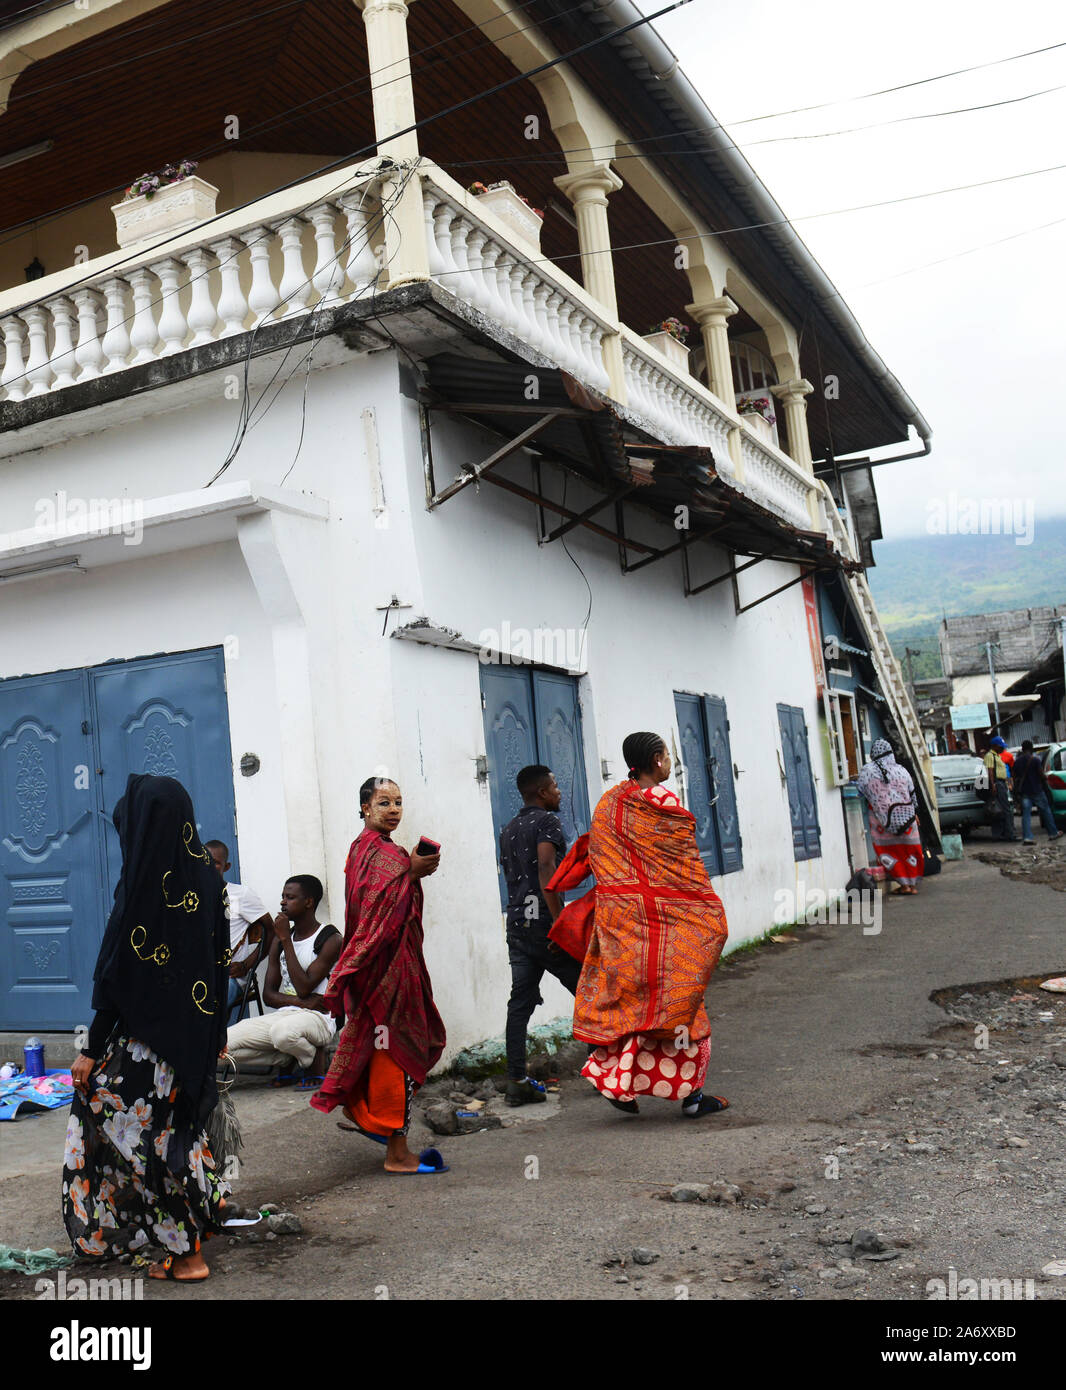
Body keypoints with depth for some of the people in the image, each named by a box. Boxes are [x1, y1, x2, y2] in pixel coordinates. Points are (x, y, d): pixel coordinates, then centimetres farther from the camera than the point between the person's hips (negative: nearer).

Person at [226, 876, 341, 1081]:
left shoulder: (330, 939, -6)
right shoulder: (280, 939, 14)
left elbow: (304, 988, -17)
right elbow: (268, 995, 10)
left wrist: (286, 940, -13)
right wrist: (303, 1001, -12)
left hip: (317, 1016, -6)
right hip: (282, 1014, 6)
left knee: (283, 1032, -41)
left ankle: (316, 1058, -6)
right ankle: (288, 1058, 2)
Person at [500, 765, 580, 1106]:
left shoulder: (508, 830, 18)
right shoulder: (547, 821, -7)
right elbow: (545, 869, -20)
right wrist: (560, 922, -22)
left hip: (516, 922, 7)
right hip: (543, 920, -7)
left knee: (520, 1003, 6)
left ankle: (517, 1081, 4)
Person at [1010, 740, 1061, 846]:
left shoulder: (1017, 761, 4)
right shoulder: (1035, 760, -11)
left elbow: (1013, 776, 7)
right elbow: (1042, 775, -11)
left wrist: (1016, 789, 18)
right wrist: (1046, 777, 10)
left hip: (1024, 792, 4)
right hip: (1036, 790, -4)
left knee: (1026, 814, 0)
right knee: (1046, 811, 11)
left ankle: (1027, 837, -10)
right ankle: (1053, 833, 20)